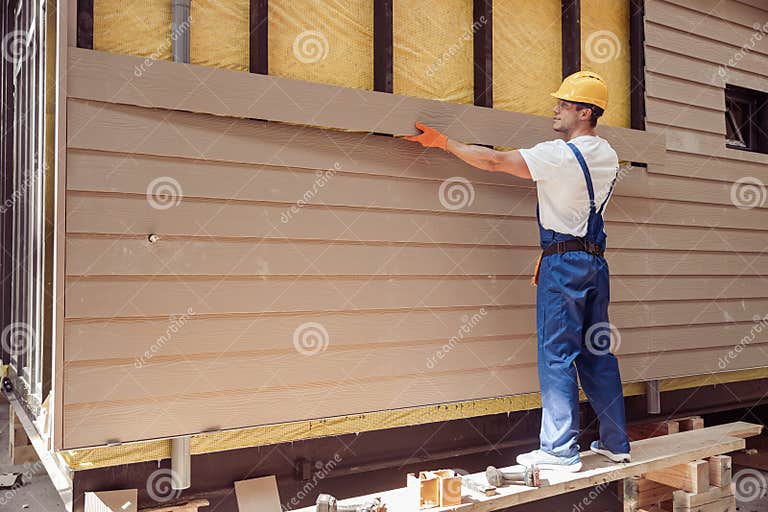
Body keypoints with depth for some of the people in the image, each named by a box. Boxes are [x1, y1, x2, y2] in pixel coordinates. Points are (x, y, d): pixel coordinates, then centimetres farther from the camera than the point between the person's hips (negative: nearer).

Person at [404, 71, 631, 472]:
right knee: (598, 353, 12)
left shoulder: (560, 154, -12)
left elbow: (494, 161, -13)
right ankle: (616, 443, 20)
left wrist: (443, 141, -5)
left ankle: (560, 450, 1)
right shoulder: (608, 157, 12)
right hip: (595, 261, 8)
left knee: (557, 355, -4)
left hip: (563, 262, -8)